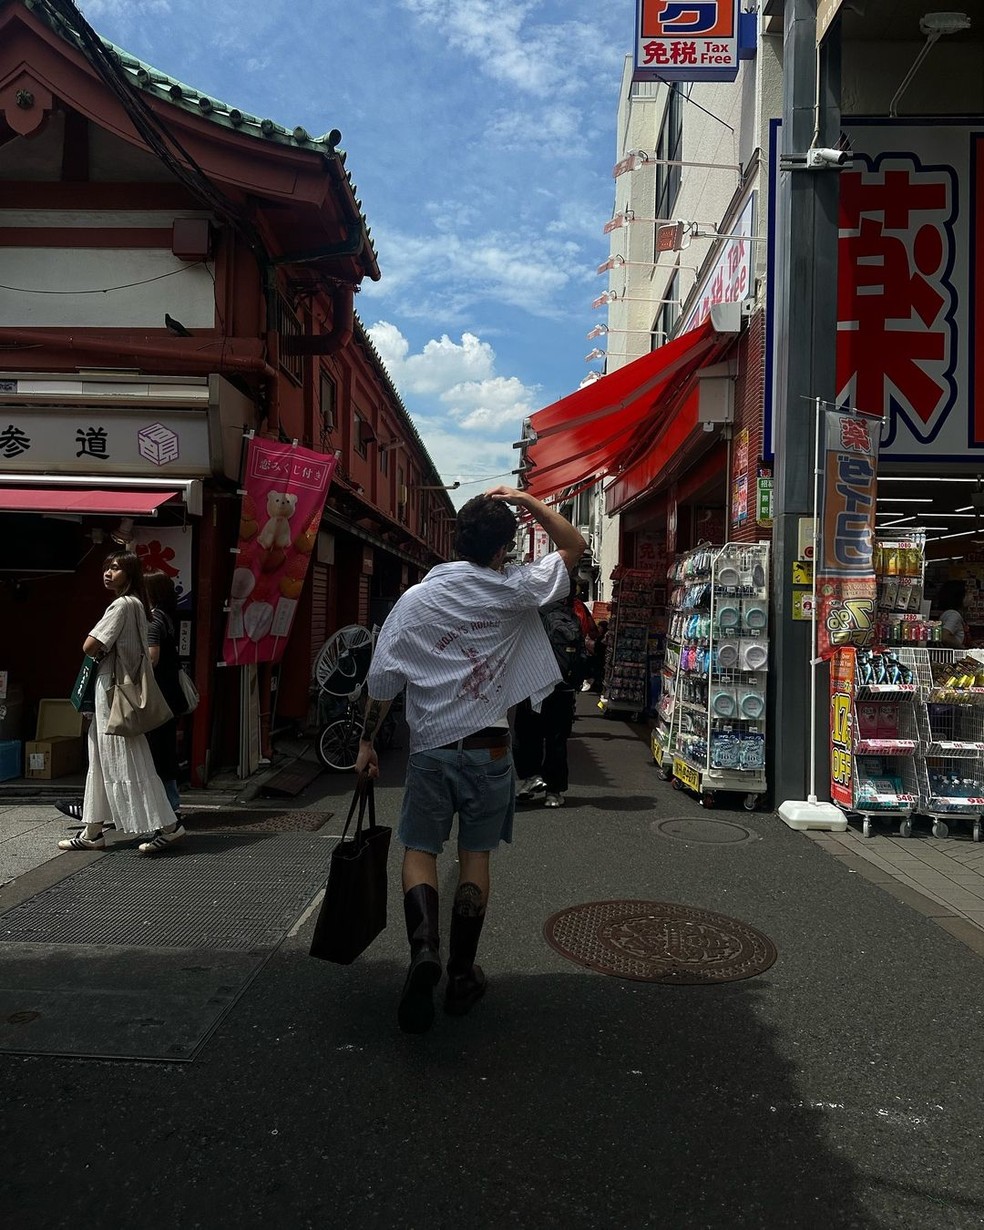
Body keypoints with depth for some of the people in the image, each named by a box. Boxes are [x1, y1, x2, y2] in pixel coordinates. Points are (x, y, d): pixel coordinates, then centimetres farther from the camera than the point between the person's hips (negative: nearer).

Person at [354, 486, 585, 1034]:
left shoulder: (415, 599, -4)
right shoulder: (514, 589, -6)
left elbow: (383, 679, -3)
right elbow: (574, 545, 8)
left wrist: (367, 742, 7)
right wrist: (524, 499, 7)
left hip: (430, 748, 0)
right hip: (488, 748, 0)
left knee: (420, 849, 13)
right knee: (476, 855, 13)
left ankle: (424, 946, -10)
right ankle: (463, 975, 21)